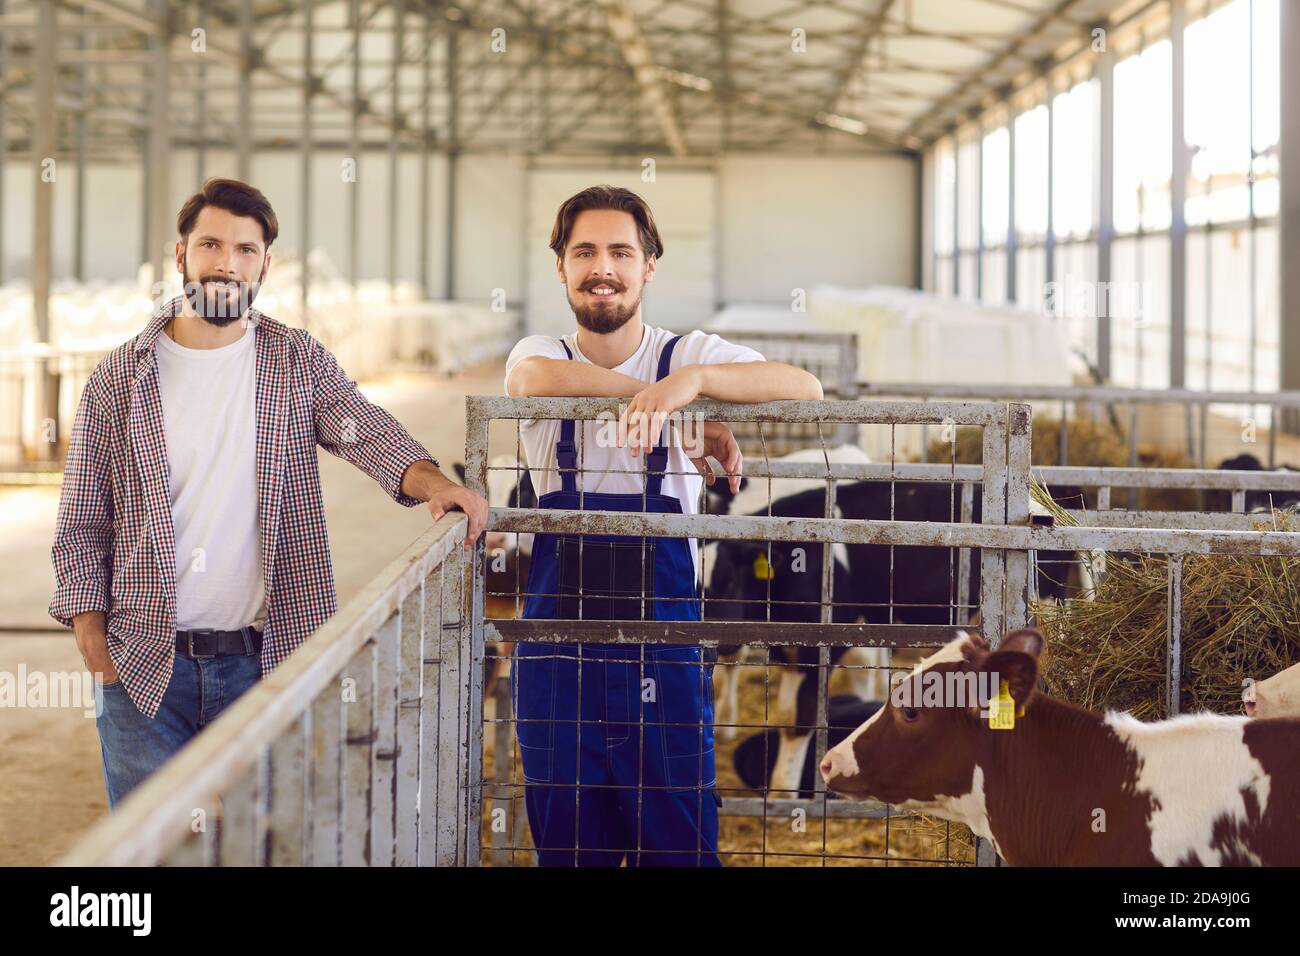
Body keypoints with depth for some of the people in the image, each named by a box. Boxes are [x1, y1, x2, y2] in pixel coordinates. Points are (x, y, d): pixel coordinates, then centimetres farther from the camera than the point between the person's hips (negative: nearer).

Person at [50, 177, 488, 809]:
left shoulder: (298, 363, 6)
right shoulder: (117, 381, 4)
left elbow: (367, 431, -9)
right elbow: (81, 526, 7)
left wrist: (432, 482, -29)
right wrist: (91, 631, -4)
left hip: (266, 662, 0)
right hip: (144, 665, 0)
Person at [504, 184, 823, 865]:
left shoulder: (690, 355, 3)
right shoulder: (540, 354, 5)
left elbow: (806, 390, -15)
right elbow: (538, 380, -22)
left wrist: (689, 382, -31)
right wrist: (692, 418, -23)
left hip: (663, 645, -1)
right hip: (557, 647, 1)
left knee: (680, 842, 0)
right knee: (566, 845, 9)